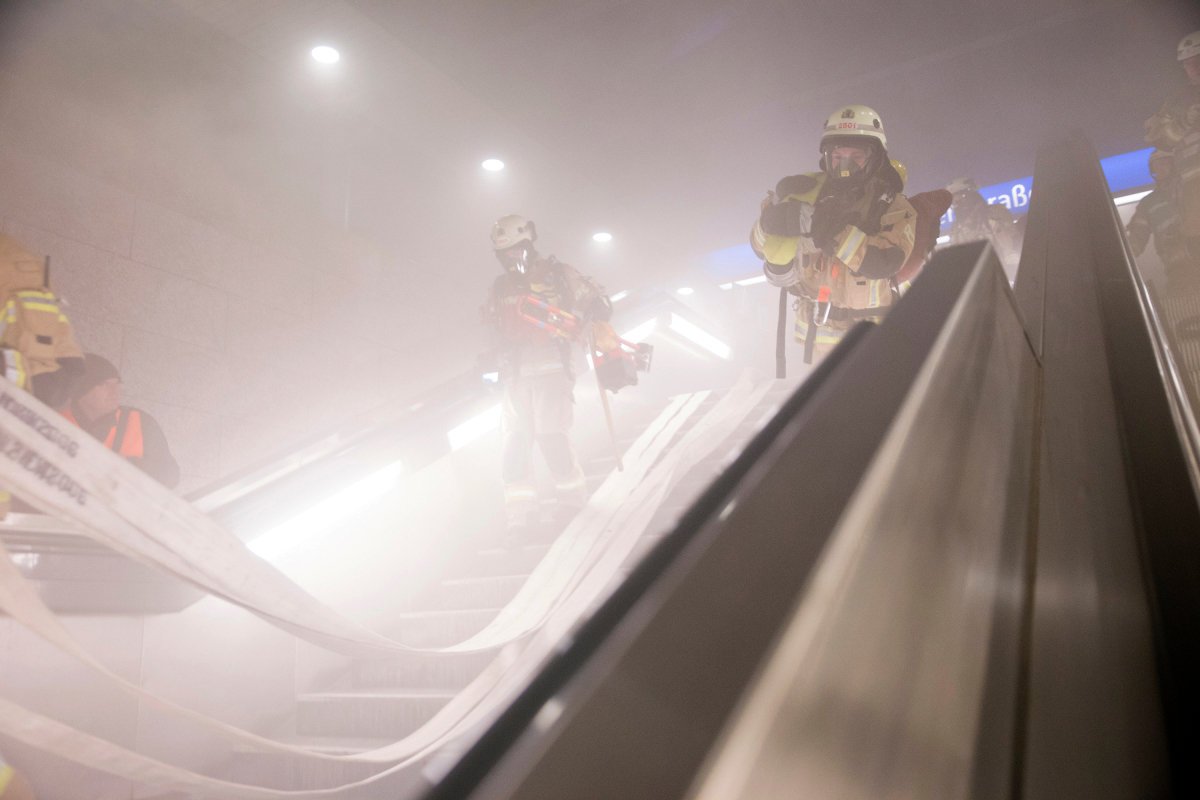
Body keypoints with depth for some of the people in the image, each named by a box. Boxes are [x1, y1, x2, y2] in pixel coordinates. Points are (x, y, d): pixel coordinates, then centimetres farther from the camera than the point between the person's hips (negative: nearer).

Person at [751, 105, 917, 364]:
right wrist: (778, 210, -28)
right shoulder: (811, 189, -5)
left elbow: (881, 264, -28)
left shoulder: (894, 207, -11)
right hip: (816, 331, 3)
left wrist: (829, 229, -37)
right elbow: (761, 247, -7)